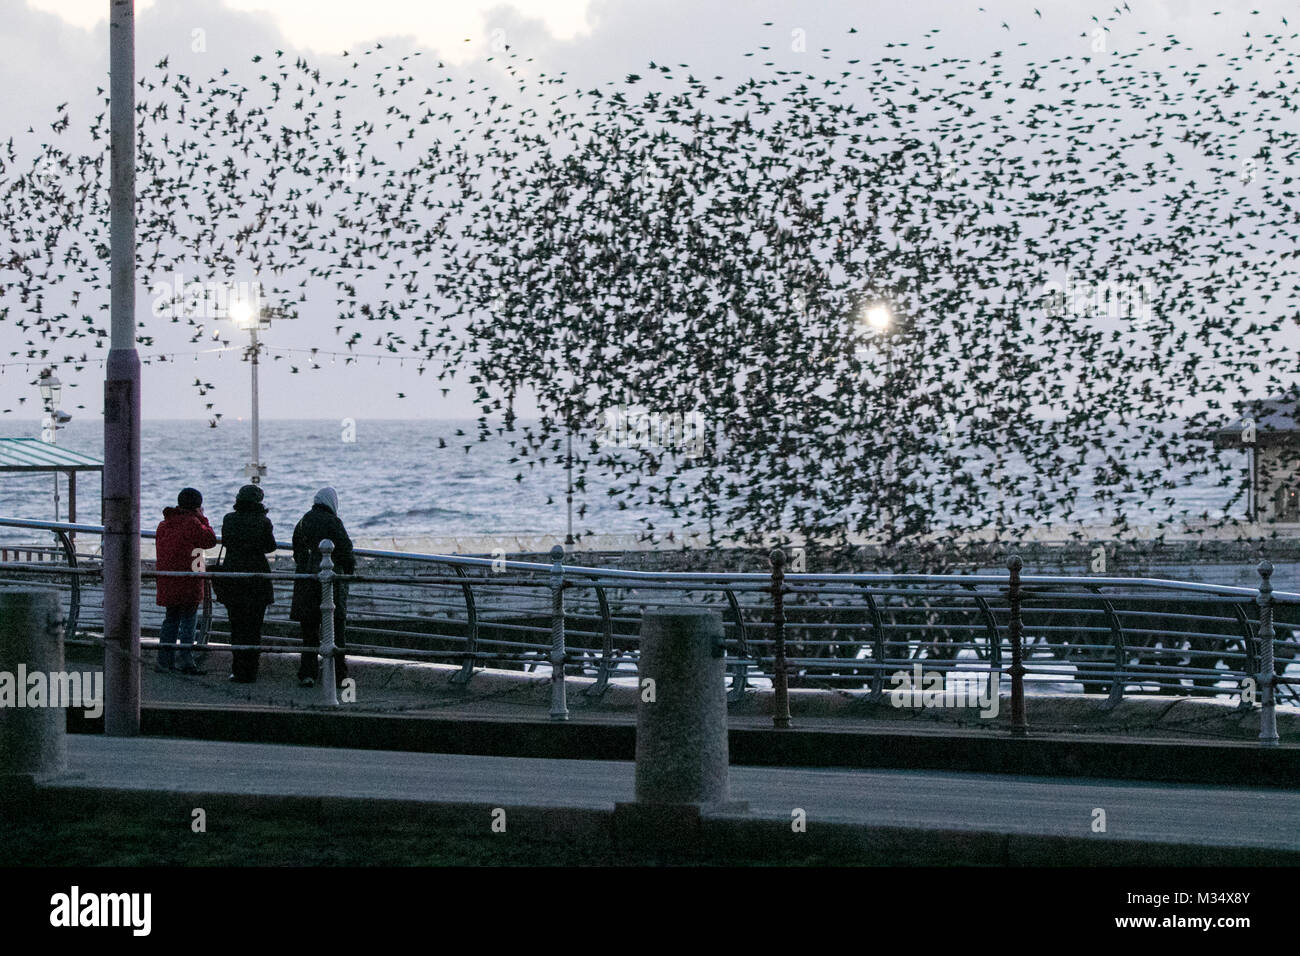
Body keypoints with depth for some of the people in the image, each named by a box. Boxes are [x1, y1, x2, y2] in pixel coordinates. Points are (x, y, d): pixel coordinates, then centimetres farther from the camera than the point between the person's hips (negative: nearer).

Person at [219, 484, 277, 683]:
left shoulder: (229, 519, -2)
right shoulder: (263, 522, -9)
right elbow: (270, 547, 3)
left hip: (233, 574, 1)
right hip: (257, 577, -1)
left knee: (237, 626, 9)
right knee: (254, 627, 7)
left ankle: (239, 671, 5)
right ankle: (250, 672, 7)